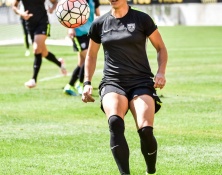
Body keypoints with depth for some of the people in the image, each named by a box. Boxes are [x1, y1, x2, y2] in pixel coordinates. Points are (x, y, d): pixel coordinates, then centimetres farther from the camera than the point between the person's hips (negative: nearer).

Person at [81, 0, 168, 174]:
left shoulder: (142, 19, 3)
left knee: (145, 129, -23)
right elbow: (91, 55, 24)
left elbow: (161, 48, 10)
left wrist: (161, 72, -6)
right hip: (112, 83, 2)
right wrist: (87, 83, 14)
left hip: (141, 82, -1)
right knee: (115, 122, -31)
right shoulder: (99, 24, 11)